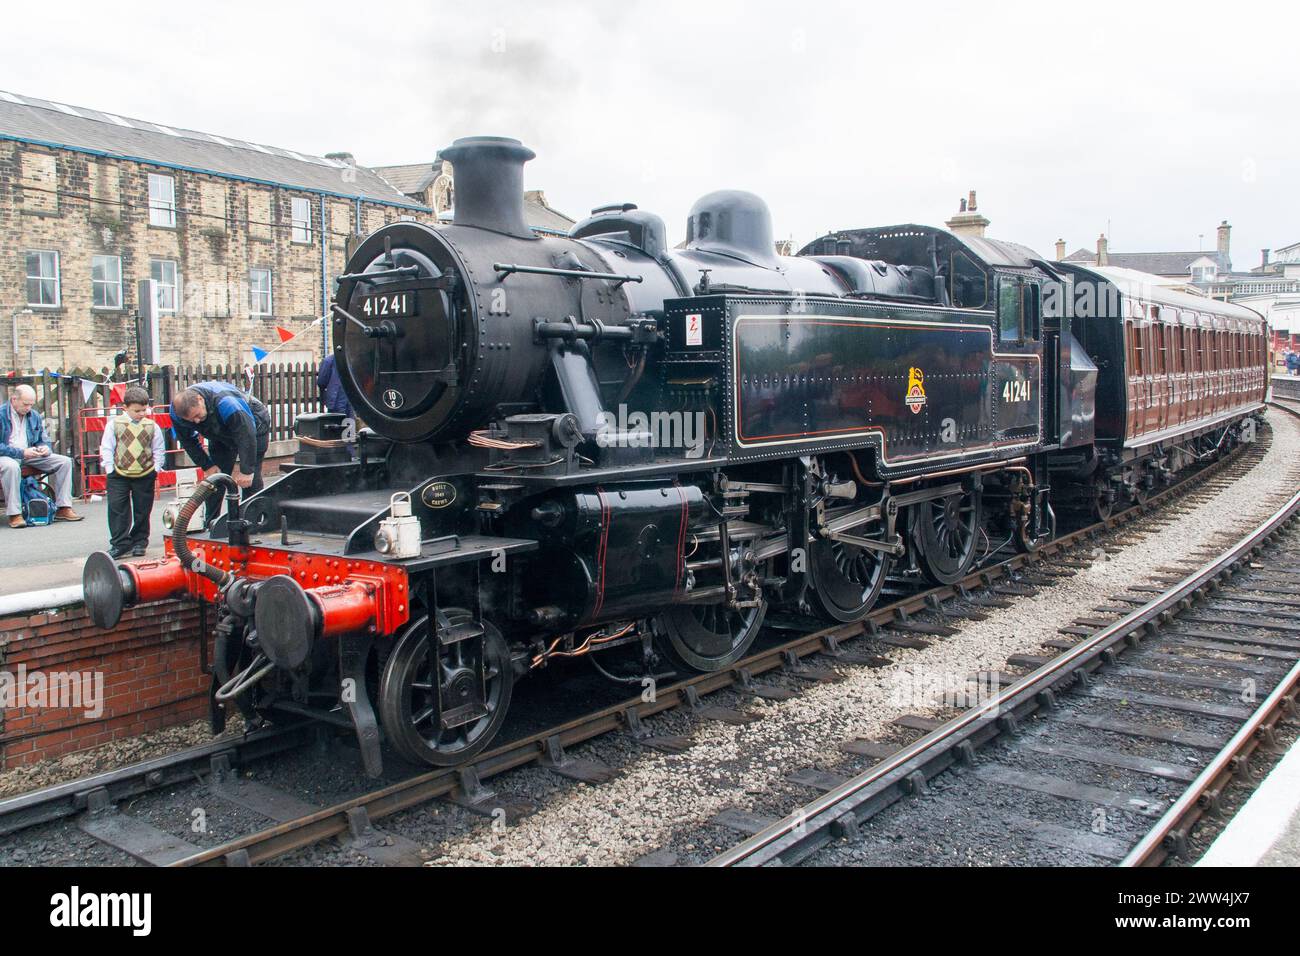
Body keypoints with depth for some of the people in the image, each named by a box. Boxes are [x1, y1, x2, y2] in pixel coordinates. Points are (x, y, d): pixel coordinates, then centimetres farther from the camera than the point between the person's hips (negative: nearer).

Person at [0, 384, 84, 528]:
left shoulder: (35, 416, 10)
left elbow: (43, 440, 18)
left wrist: (45, 448, -7)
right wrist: (21, 452, -26)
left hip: (29, 456, 7)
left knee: (65, 461, -9)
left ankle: (63, 509, -11)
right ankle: (14, 515, -36)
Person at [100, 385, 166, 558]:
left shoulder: (152, 426, 1)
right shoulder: (114, 424, -2)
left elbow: (159, 450, 9)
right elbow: (106, 448, 2)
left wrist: (155, 469, 2)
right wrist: (109, 469, -3)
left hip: (145, 476, 1)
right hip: (118, 475, -1)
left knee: (142, 511, 8)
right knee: (117, 509, -1)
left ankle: (139, 543, 19)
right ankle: (119, 543, 6)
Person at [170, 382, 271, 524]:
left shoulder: (225, 402, -43)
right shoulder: (177, 411, -23)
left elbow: (247, 437, -38)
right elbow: (188, 441, -8)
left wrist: (246, 471, -35)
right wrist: (207, 466, -11)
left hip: (253, 426, -6)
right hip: (221, 434, 6)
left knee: (251, 480, -12)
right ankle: (210, 525, 8)